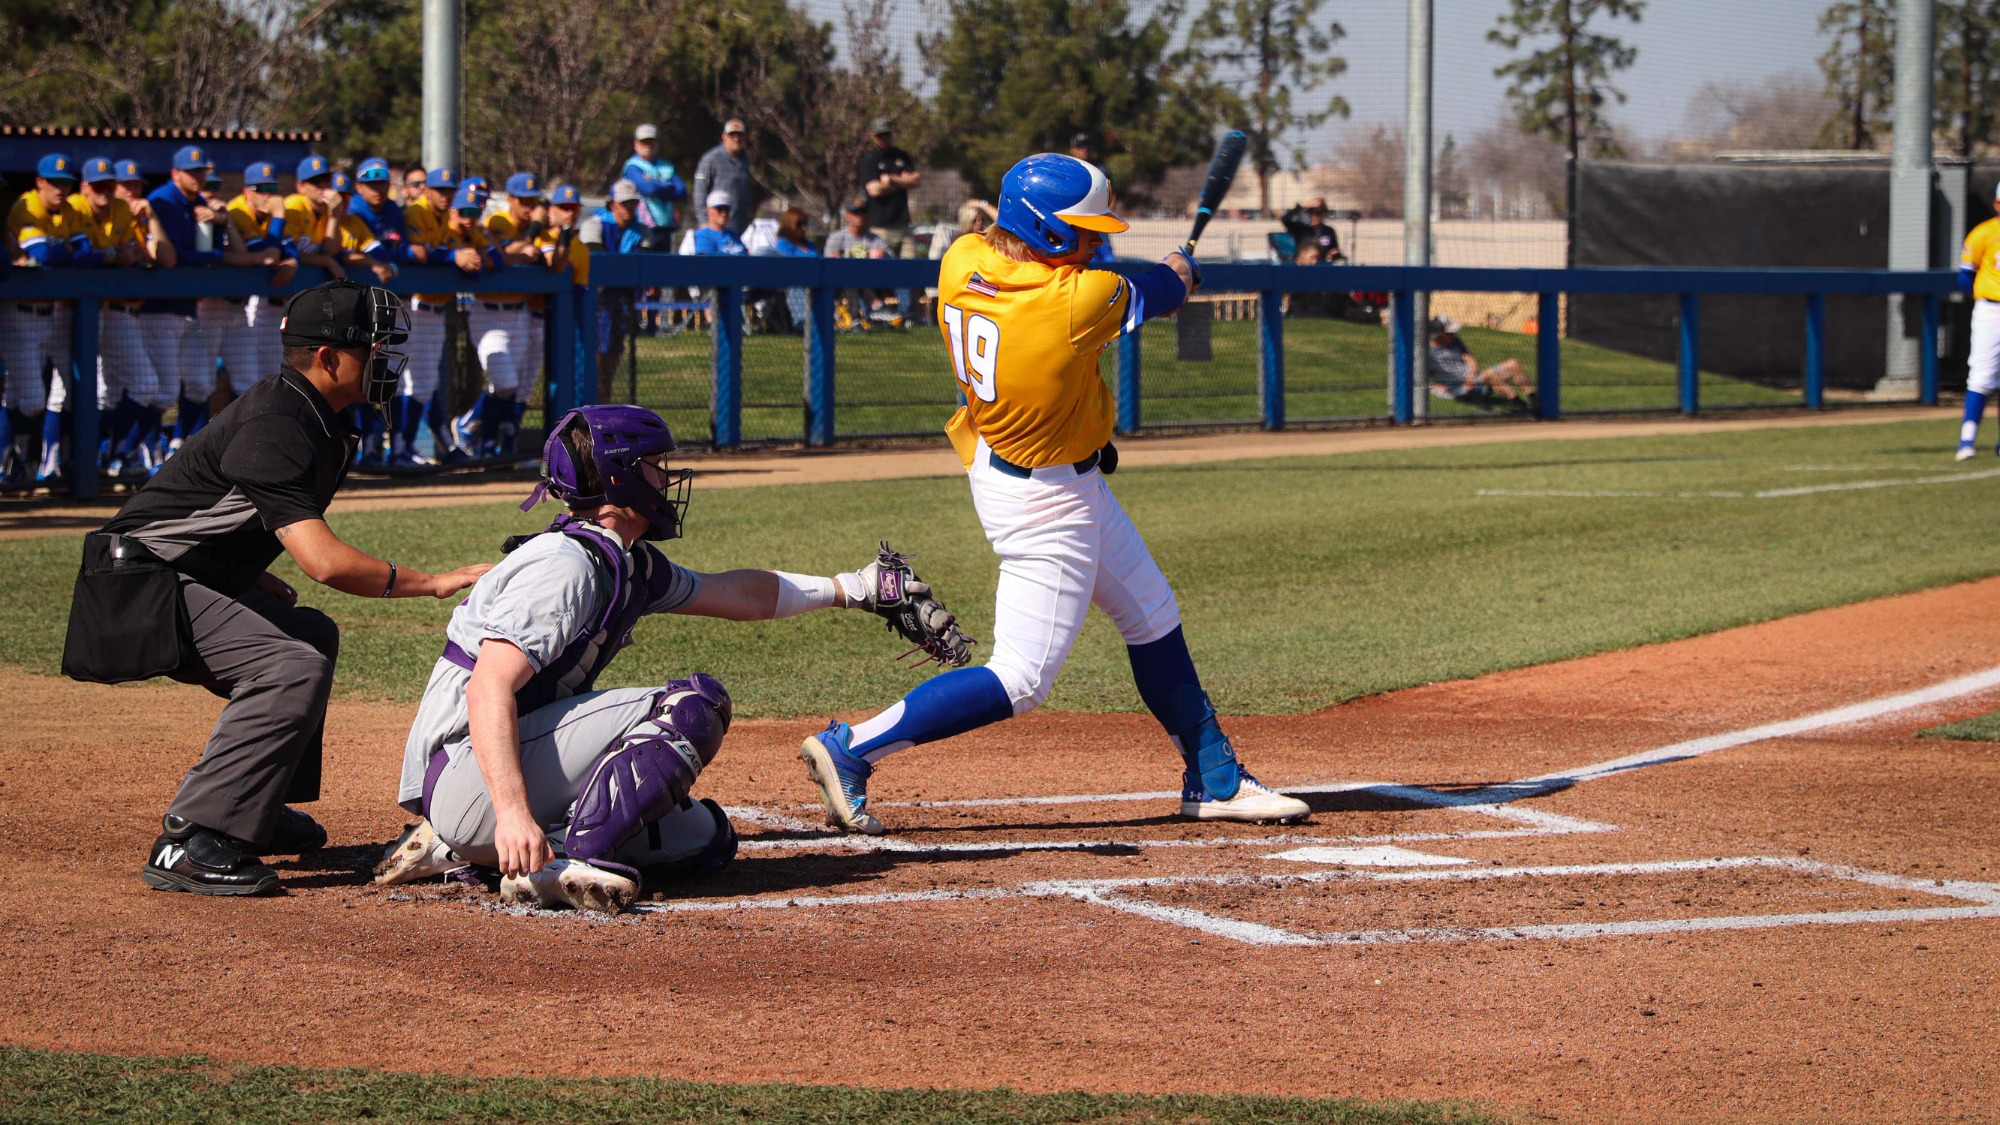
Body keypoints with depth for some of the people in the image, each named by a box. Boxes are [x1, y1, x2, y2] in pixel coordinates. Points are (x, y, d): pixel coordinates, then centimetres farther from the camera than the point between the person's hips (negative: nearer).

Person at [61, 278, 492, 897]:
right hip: (140, 589, -11)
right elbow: (325, 561, -32)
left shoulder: (310, 418, 9)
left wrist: (256, 580, 14)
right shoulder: (275, 428, -24)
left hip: (187, 581, 11)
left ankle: (260, 810, 23)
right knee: (295, 664, -24)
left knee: (311, 635, 23)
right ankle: (187, 845, -27)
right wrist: (431, 583, -27)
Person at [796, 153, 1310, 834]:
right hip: (1047, 500, -10)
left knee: (1153, 621, 20)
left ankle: (1214, 780, 32)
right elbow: (1164, 292, -6)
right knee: (1021, 681, -3)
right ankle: (852, 750, -3)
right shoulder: (1081, 301, -28)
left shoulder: (960, 261, -11)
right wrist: (1179, 268, 19)